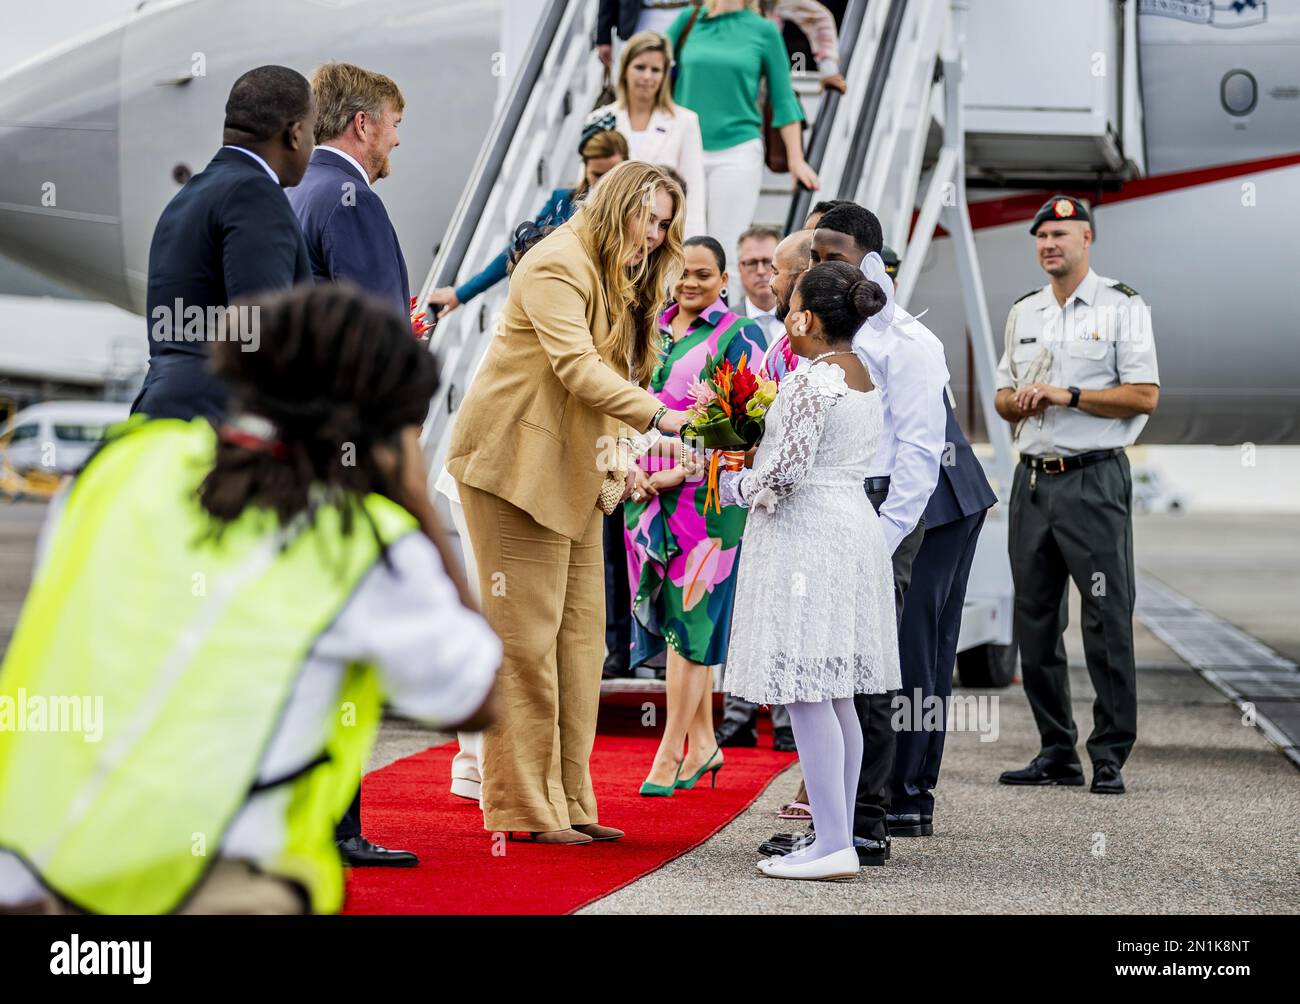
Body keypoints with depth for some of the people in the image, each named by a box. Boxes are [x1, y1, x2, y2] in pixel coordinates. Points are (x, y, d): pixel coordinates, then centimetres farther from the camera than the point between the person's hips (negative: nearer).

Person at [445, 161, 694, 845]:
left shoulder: (622, 283, 19)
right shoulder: (558, 264, -12)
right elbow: (577, 366, -23)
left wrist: (615, 455, 6)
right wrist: (656, 415, -29)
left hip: (573, 475, 9)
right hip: (516, 463, -9)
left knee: (581, 630, 6)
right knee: (526, 634, -7)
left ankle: (567, 801, 11)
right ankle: (525, 807, -2)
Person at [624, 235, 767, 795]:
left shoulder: (739, 335, -3)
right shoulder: (652, 330, 14)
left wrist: (685, 470, -15)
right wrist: (633, 468, 1)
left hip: (708, 493, -6)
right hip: (649, 490, 6)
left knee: (689, 612, -7)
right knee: (672, 613, 8)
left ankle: (672, 749, -5)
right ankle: (703, 742, 17)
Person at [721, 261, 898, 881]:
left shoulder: (810, 381, -15)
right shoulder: (865, 381, 14)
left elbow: (784, 473, -18)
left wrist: (736, 487, 1)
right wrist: (755, 453, 17)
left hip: (806, 539, -10)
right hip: (854, 532, 10)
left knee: (805, 695, -9)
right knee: (835, 696, 13)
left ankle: (833, 845, -12)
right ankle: (840, 833, 17)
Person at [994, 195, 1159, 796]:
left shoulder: (1122, 307, -1)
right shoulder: (1023, 313, 18)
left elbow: (1144, 396, -8)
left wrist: (1067, 395, -15)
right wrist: (1018, 401, -2)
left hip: (1094, 481, -6)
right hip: (1033, 481, 6)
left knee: (1107, 620, -7)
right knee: (1035, 621, 7)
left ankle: (1110, 756, -2)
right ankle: (1056, 753, 15)